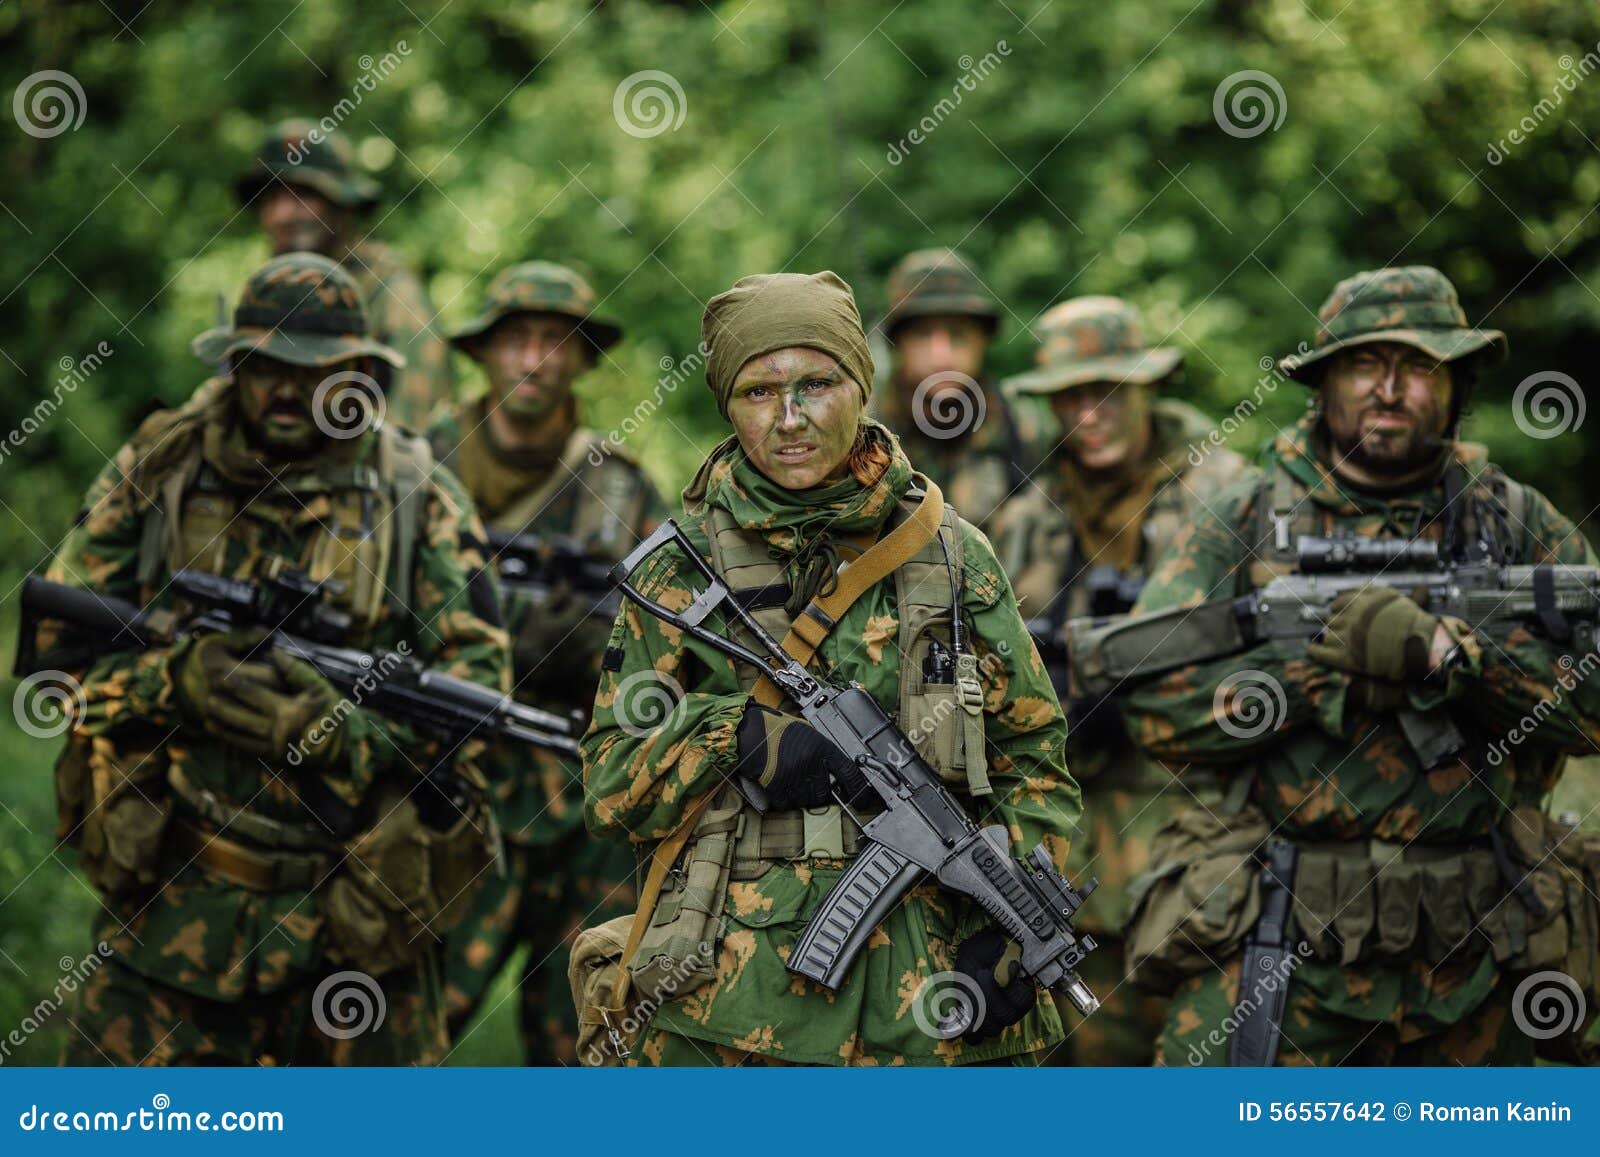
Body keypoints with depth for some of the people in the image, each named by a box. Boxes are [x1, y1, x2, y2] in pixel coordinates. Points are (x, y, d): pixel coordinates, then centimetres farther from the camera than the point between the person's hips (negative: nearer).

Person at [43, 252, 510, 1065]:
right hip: (177, 895, 0)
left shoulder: (417, 498, 0)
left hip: (359, 899, 0)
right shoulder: (156, 471, 2)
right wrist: (176, 676, -19)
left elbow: (480, 671, -5)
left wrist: (349, 728, -21)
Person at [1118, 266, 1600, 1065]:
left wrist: (1443, 651, -19)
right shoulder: (1245, 522, 5)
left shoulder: (1518, 523, 8)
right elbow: (1154, 701, -5)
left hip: (1471, 950, 2)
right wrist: (1326, 673, -15)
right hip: (1279, 942, -2)